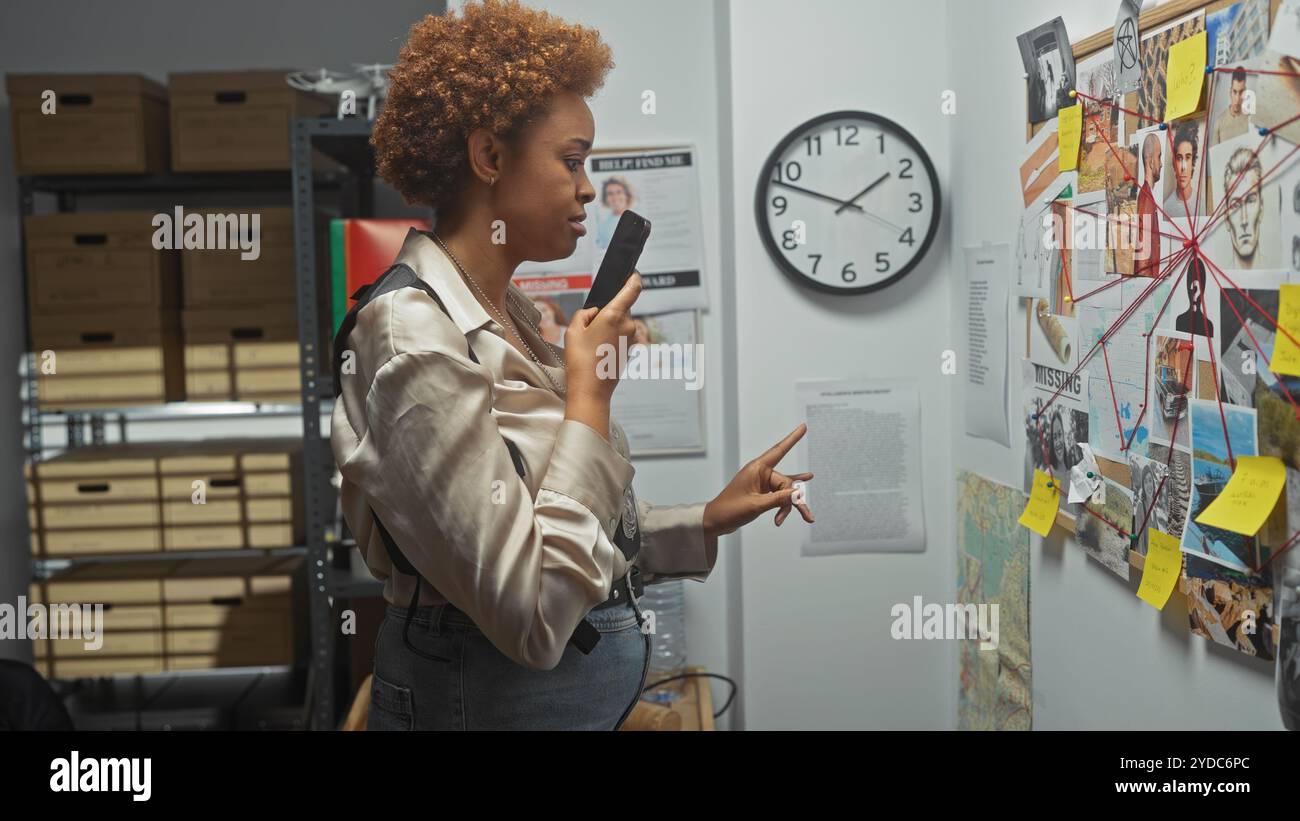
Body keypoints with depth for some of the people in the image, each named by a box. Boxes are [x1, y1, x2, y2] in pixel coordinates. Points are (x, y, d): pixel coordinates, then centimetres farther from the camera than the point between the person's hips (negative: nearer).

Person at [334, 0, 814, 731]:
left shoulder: (511, 315, 5)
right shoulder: (416, 337, -21)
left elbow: (564, 536, 10)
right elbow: (530, 615, -26)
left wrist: (708, 520, 2)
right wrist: (592, 392, -20)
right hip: (489, 697, -8)